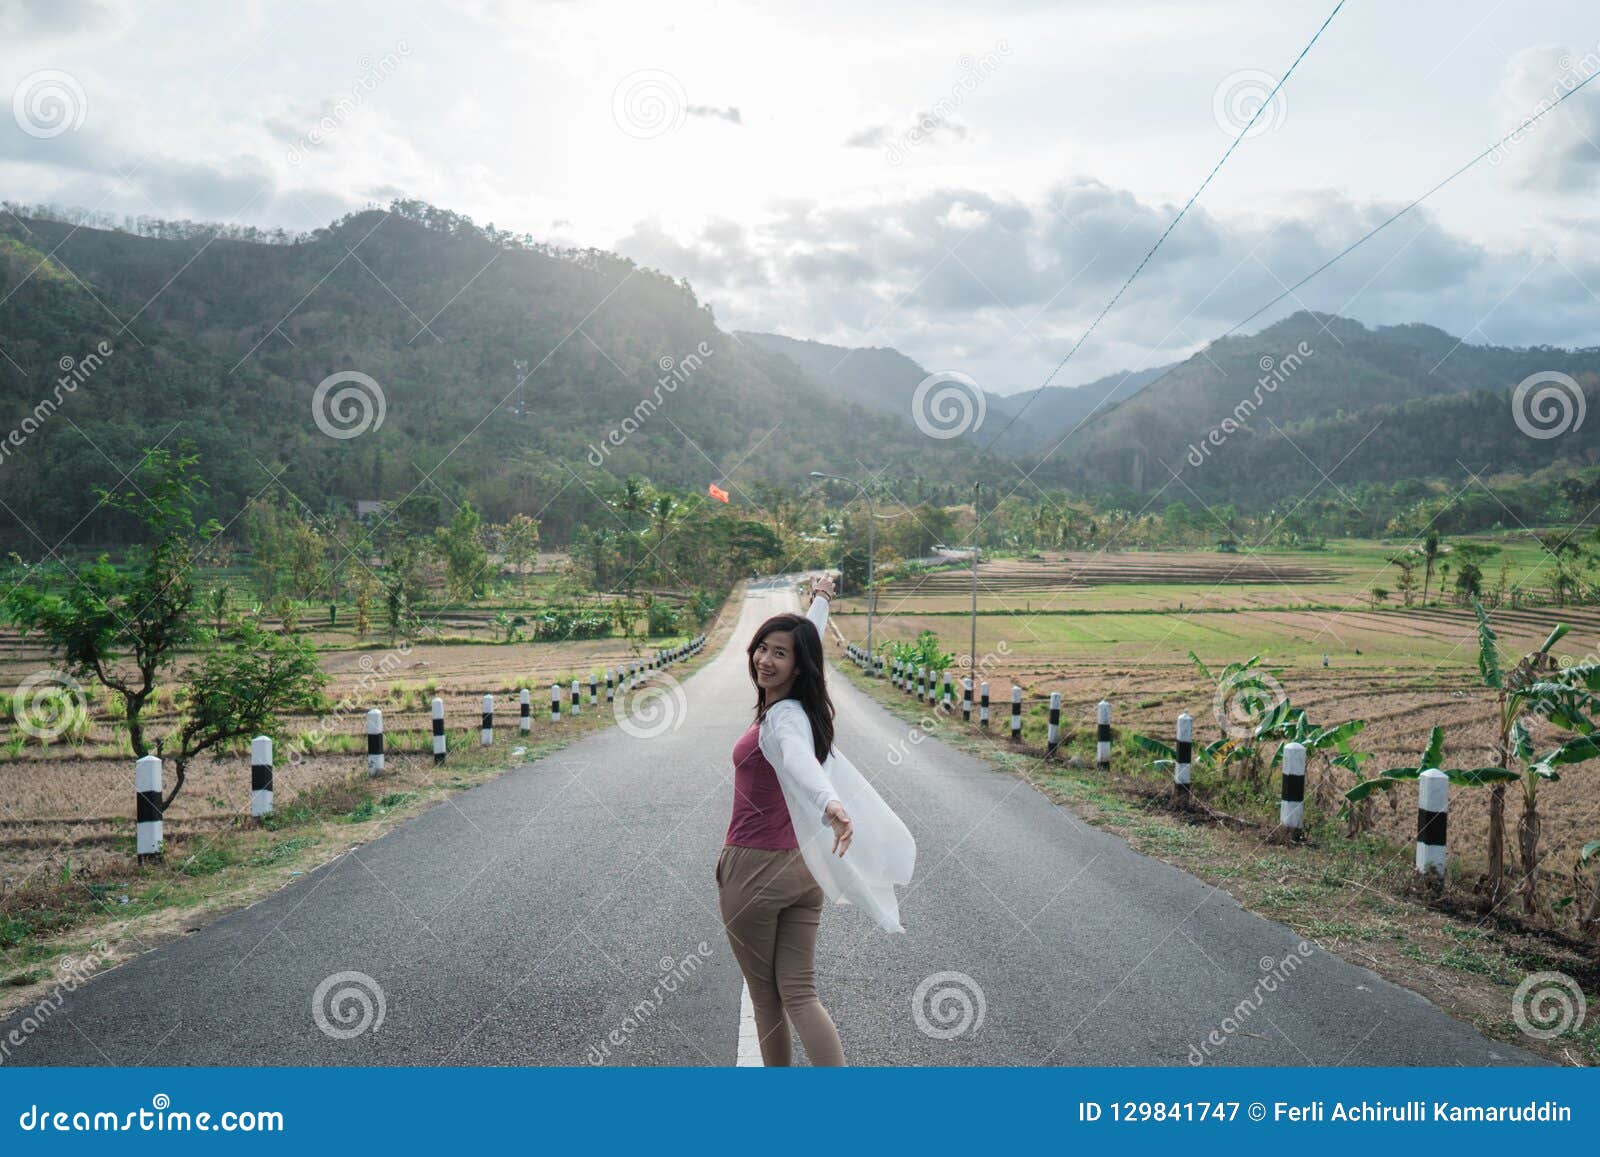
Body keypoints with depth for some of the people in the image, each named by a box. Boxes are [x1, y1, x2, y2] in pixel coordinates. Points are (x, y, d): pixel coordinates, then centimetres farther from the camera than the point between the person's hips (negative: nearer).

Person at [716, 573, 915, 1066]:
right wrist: (820, 601, 39)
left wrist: (831, 803, -63)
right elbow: (808, 640, 22)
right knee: (799, 994, 5)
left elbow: (800, 761, -44)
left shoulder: (781, 719, -20)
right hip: (800, 868, 7)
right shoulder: (798, 707, 3)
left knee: (764, 995, 9)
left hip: (754, 869, -7)